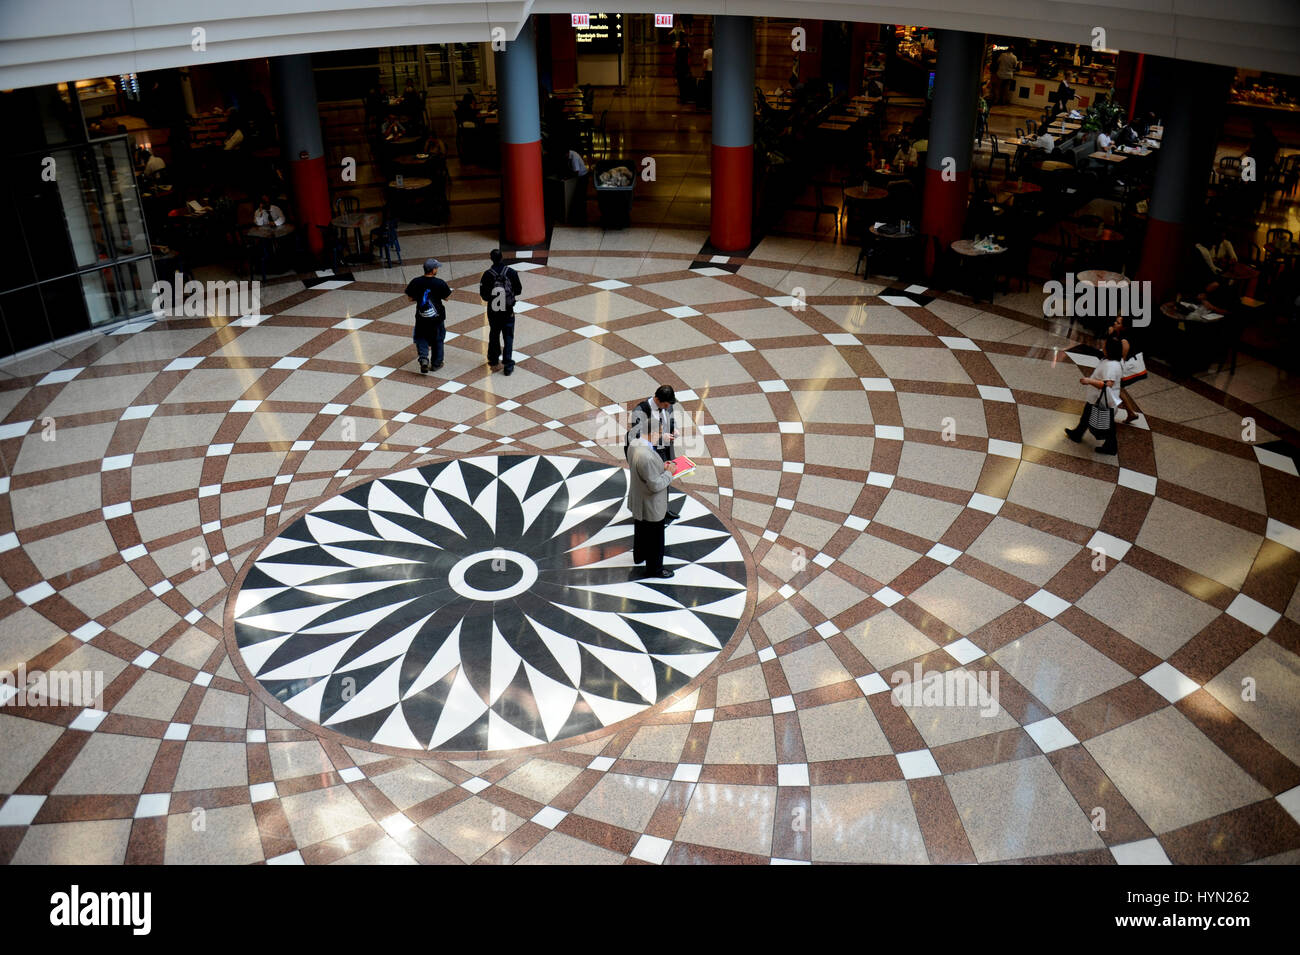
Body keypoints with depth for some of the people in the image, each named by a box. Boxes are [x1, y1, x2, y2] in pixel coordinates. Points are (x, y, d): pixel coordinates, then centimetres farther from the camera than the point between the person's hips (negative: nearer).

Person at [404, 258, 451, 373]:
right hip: (437, 316, -1)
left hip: (421, 317, 1)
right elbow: (447, 298, -6)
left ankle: (423, 358, -4)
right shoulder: (440, 283, -17)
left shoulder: (415, 282, -11)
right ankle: (436, 363, 26)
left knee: (421, 338, 18)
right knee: (438, 340, 17)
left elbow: (410, 298, -2)